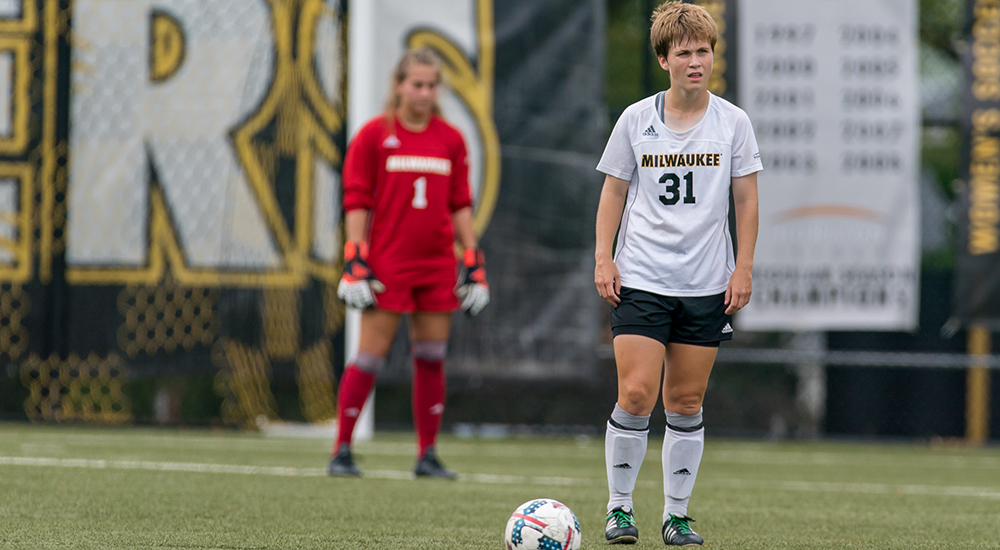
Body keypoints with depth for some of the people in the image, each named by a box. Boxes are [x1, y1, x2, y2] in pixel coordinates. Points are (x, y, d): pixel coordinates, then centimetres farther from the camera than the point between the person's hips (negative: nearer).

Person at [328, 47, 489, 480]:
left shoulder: (451, 140, 8)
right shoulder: (374, 135, -1)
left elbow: (461, 206, 12)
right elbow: (357, 201, -2)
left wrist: (475, 264, 7)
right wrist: (355, 262, -9)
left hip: (437, 266, 4)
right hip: (387, 262, -4)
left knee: (432, 358, 5)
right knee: (370, 355, -6)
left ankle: (428, 456, 11)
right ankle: (341, 451, 1)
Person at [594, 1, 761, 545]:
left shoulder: (732, 122, 2)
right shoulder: (636, 120, 2)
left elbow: (746, 200, 7)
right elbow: (614, 192, 8)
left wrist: (743, 268, 0)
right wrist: (603, 259, -1)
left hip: (706, 285, 1)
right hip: (640, 280, -1)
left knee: (686, 402, 3)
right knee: (636, 395, -11)